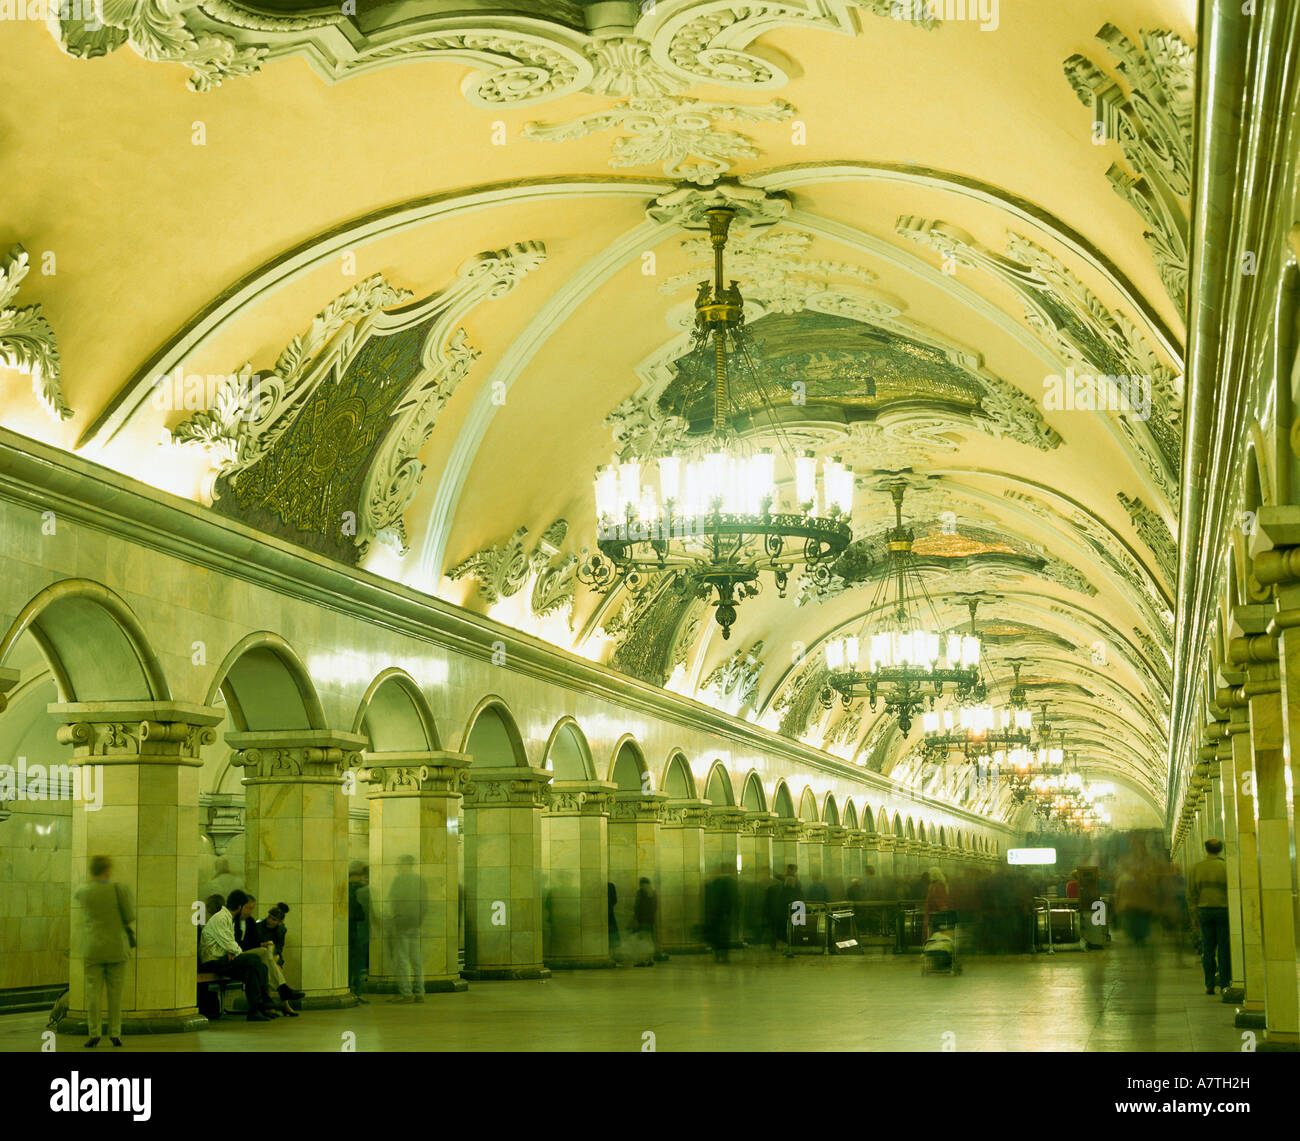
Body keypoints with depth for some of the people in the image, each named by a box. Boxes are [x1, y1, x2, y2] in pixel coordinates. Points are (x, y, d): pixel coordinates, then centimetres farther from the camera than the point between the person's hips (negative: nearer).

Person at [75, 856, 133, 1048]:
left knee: (93, 992, 3)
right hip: (117, 947, 0)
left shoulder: (84, 893, -4)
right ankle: (115, 1034, 7)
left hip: (93, 948, 0)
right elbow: (129, 917, -5)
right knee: (115, 993, 7)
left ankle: (94, 1034, -3)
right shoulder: (120, 889, -10)